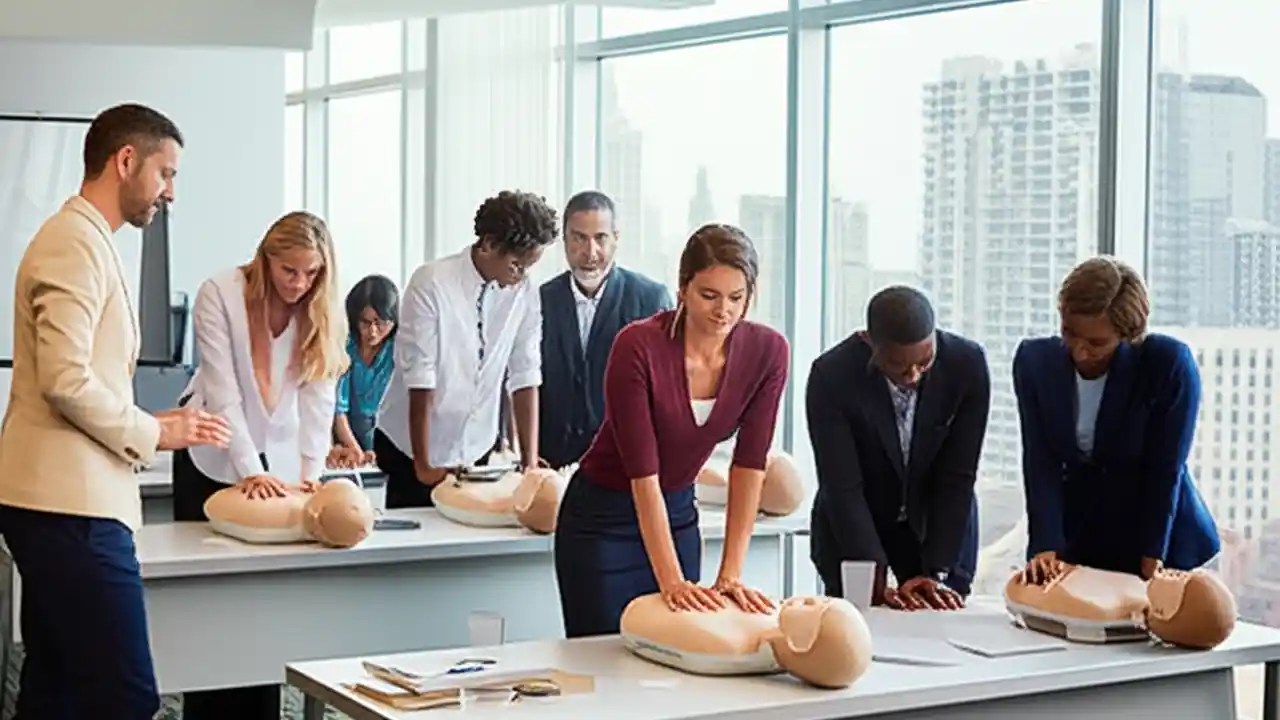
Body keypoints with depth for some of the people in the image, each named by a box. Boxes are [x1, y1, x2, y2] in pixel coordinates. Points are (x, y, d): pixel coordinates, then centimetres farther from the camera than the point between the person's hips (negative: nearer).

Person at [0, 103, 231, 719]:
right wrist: (153, 433, -8)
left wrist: (151, 425, 13)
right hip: (71, 504, -11)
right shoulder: (77, 242, -11)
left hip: (55, 503, 11)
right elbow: (65, 381, -20)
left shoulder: (88, 240, 20)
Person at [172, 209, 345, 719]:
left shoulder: (321, 310, -8)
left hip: (280, 457, 3)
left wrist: (311, 473, -24)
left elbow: (319, 397, -14)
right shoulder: (220, 294, -19)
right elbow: (223, 392, -23)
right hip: (217, 457, -2)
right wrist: (251, 470, -30)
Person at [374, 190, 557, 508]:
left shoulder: (525, 291, -4)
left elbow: (525, 378, -3)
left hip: (477, 449, 4)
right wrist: (423, 465, -17)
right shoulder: (432, 284, -17)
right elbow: (419, 382, -17)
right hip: (411, 451, -4)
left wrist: (530, 461, -8)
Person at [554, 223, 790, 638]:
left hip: (678, 514, 4)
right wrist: (672, 582, -29)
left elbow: (749, 465, -13)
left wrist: (731, 575, -18)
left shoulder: (767, 352, -13)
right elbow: (642, 471, -27)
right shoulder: (638, 347, -26)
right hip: (603, 518, -4)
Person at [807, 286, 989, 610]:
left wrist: (936, 573, -23)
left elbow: (958, 477, -18)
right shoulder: (831, 375, -27)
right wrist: (876, 581, -31)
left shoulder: (967, 363, -22)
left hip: (941, 522, 1)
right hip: (850, 527, -1)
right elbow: (843, 488, -25)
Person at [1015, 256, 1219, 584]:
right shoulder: (1034, 360, -10)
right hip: (1077, 540, 2)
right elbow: (1041, 463, -12)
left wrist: (1152, 558, -16)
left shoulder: (1170, 364, -19)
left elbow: (1167, 469, -15)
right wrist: (1046, 546, -22)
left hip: (1162, 541, -2)